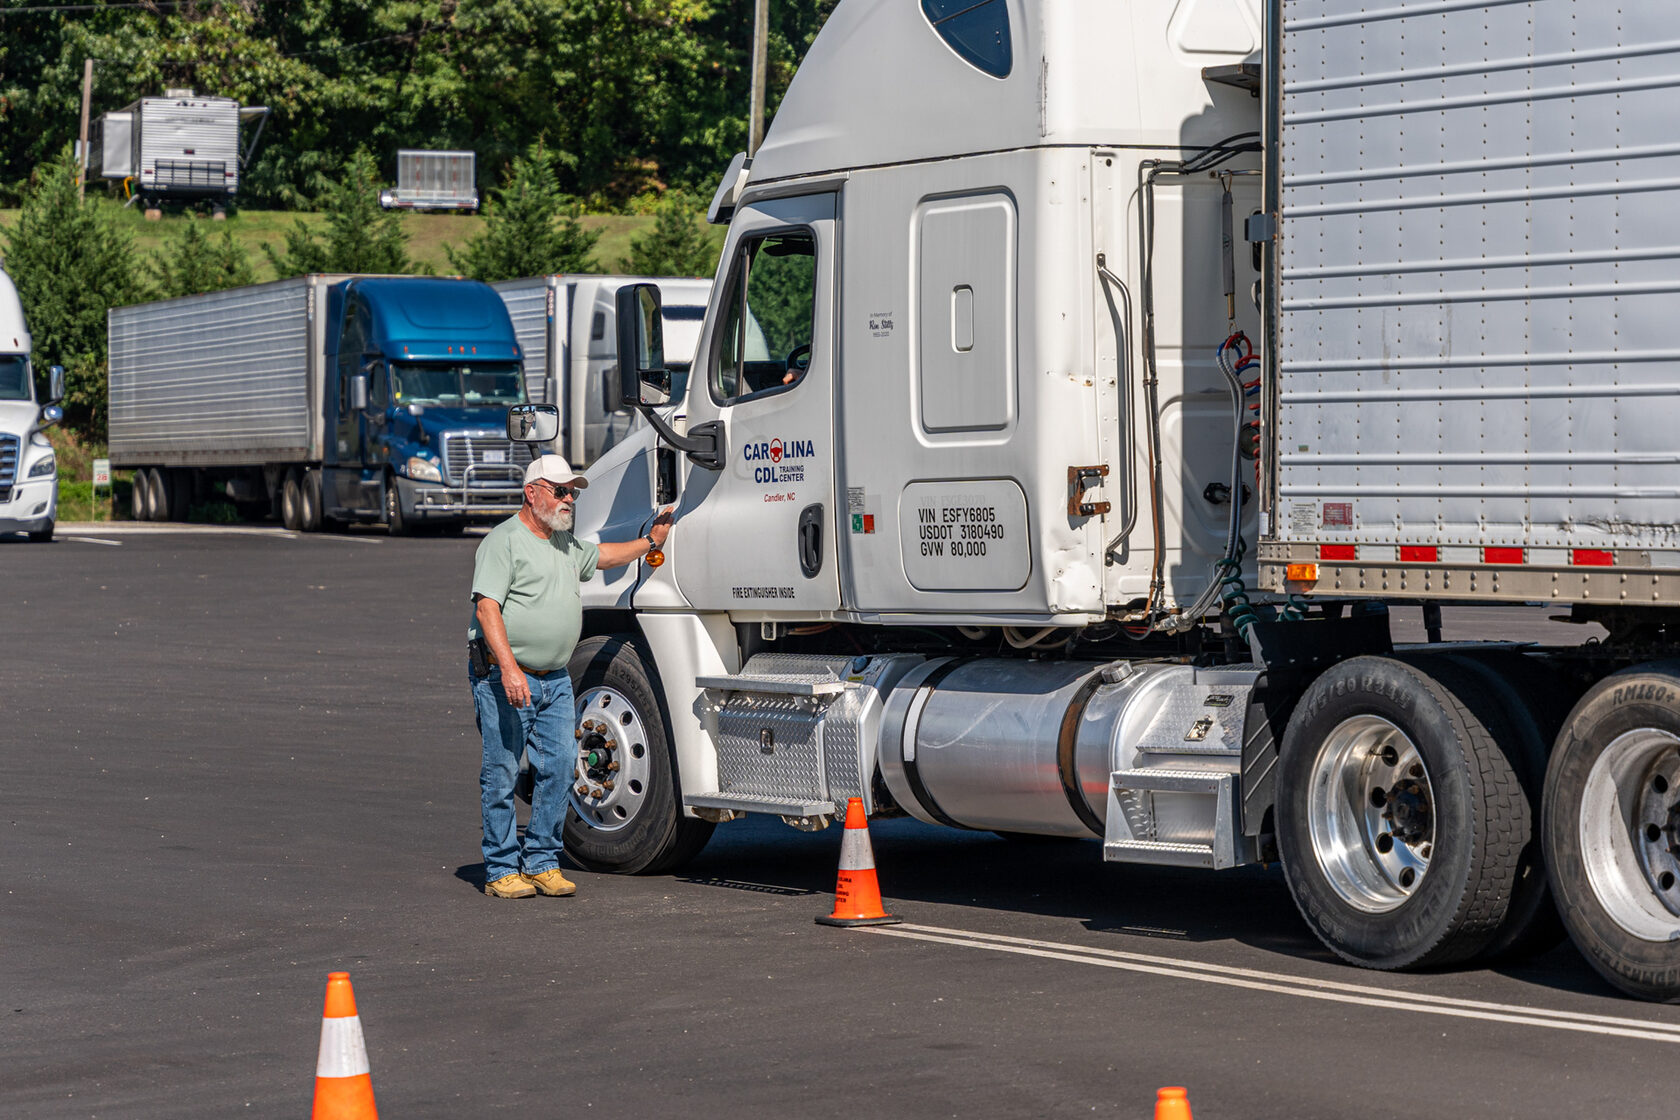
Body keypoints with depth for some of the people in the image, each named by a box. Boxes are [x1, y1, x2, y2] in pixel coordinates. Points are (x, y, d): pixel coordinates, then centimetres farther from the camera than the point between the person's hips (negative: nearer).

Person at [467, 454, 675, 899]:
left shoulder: (566, 543, 18)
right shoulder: (504, 541, -10)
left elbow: (601, 556, 40)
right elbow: (486, 608, -19)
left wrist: (649, 542, 33)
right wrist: (509, 669, -28)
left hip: (555, 679, 8)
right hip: (505, 677, -8)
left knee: (557, 770, 3)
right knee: (502, 774, -3)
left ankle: (542, 862, 12)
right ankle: (502, 870, 3)